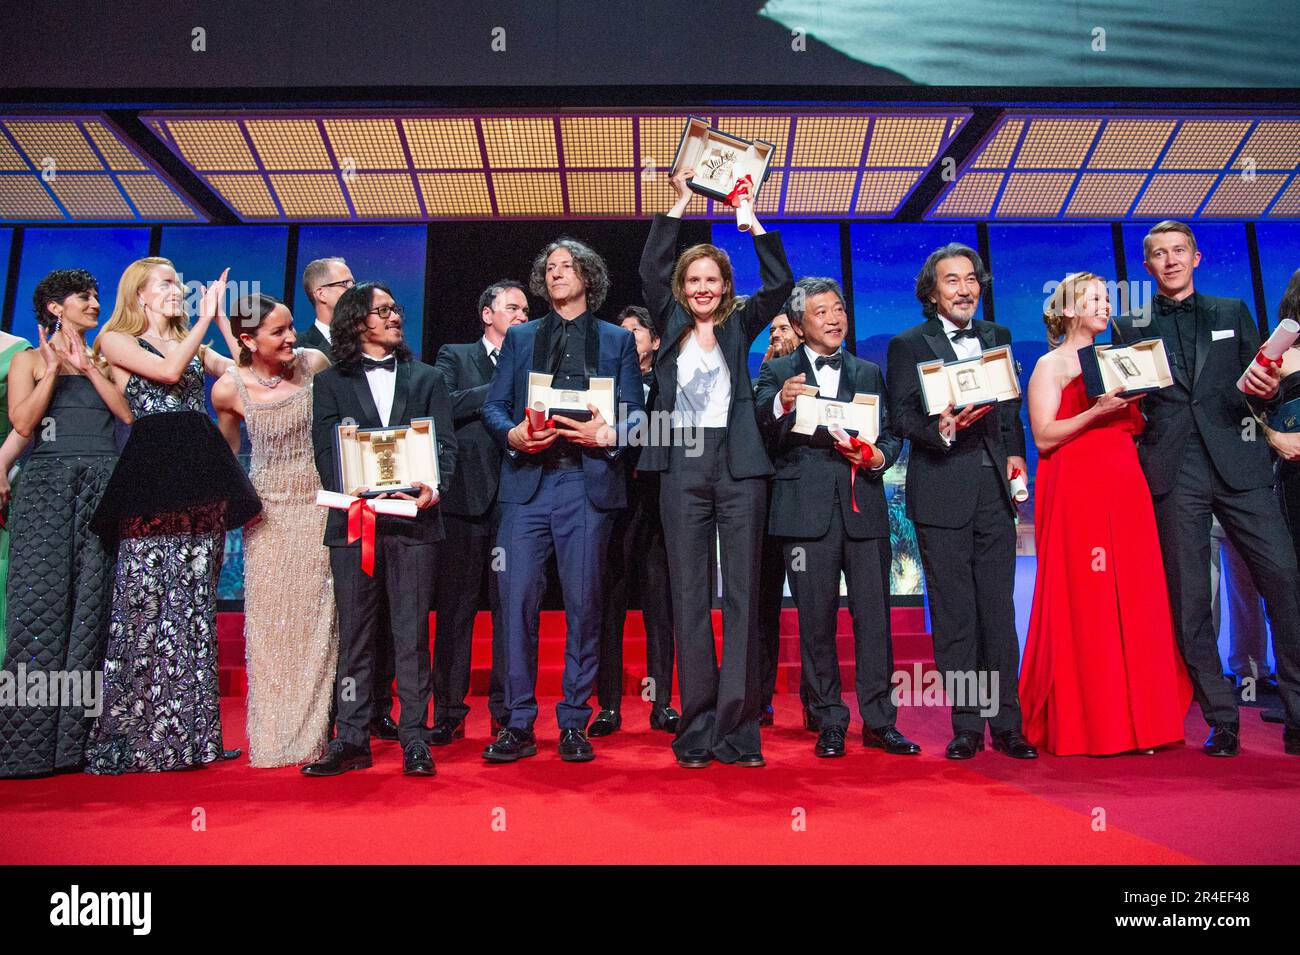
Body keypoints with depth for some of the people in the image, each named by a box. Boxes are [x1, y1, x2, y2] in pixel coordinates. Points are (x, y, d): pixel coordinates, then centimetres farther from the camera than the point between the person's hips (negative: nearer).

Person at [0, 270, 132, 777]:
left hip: (103, 488, 2)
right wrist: (54, 368, -6)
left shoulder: (105, 360, 17)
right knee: (43, 599, -6)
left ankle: (78, 734, 2)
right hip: (48, 484, -2)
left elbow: (129, 414, 2)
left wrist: (87, 367, -3)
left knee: (93, 602, -2)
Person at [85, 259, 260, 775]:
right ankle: (137, 733, 4)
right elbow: (169, 370, -9)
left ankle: (190, 731, 11)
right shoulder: (117, 341, 8)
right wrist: (208, 315, -5)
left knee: (195, 605, 5)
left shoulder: (195, 346, 23)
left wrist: (221, 317, 9)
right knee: (147, 602, -6)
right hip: (152, 478, -5)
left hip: (201, 478, 5)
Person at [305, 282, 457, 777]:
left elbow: (445, 444, 7)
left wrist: (435, 487, -13)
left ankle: (414, 738, 7)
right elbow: (325, 451, 5)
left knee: (412, 633, 1)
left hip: (413, 519, 0)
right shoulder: (330, 382, 13)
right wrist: (350, 494, -14)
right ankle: (351, 739, 13)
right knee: (354, 633, 5)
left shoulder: (426, 379, 16)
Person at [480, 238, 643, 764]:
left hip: (588, 483, -1)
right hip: (527, 482, 1)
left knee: (584, 603, 1)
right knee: (518, 600, -5)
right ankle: (518, 724, 5)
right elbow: (494, 405, 12)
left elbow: (635, 411, 8)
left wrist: (608, 434, -13)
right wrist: (514, 434, -9)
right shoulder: (520, 337, 20)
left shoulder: (617, 340, 15)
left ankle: (574, 723, 11)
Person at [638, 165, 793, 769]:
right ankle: (696, 728, 6)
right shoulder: (670, 325, 15)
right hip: (682, 467, 1)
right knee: (689, 599, 1)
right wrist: (681, 203, 7)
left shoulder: (740, 328, 15)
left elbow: (780, 282, 3)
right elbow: (650, 269, 4)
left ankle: (738, 729, 3)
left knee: (742, 595, -2)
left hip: (738, 466, 0)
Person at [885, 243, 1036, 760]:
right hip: (942, 491, -3)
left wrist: (1015, 452, 8)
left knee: (999, 609, 5)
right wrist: (942, 429, -21)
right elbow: (901, 417, -4)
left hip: (994, 487, 4)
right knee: (953, 614, 1)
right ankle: (966, 724, 10)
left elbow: (1012, 406, 21)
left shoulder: (998, 337, 16)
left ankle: (1006, 722, 13)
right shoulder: (908, 345, 3)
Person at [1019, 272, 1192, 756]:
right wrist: (1096, 411, -18)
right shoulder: (1050, 365, 1)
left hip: (1124, 488, 6)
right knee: (1083, 606, -7)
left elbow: (1135, 427, 22)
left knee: (1134, 601, 3)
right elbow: (1043, 436, -9)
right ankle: (1083, 723, 0)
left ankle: (1138, 717, 10)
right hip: (1076, 491, -6)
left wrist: (1135, 401, 4)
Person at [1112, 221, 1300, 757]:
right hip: (1173, 473, 0)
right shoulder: (1130, 328, 14)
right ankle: (1222, 721, 10)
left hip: (1238, 465, 1)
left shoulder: (1233, 313, 17)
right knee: (1189, 601, 0)